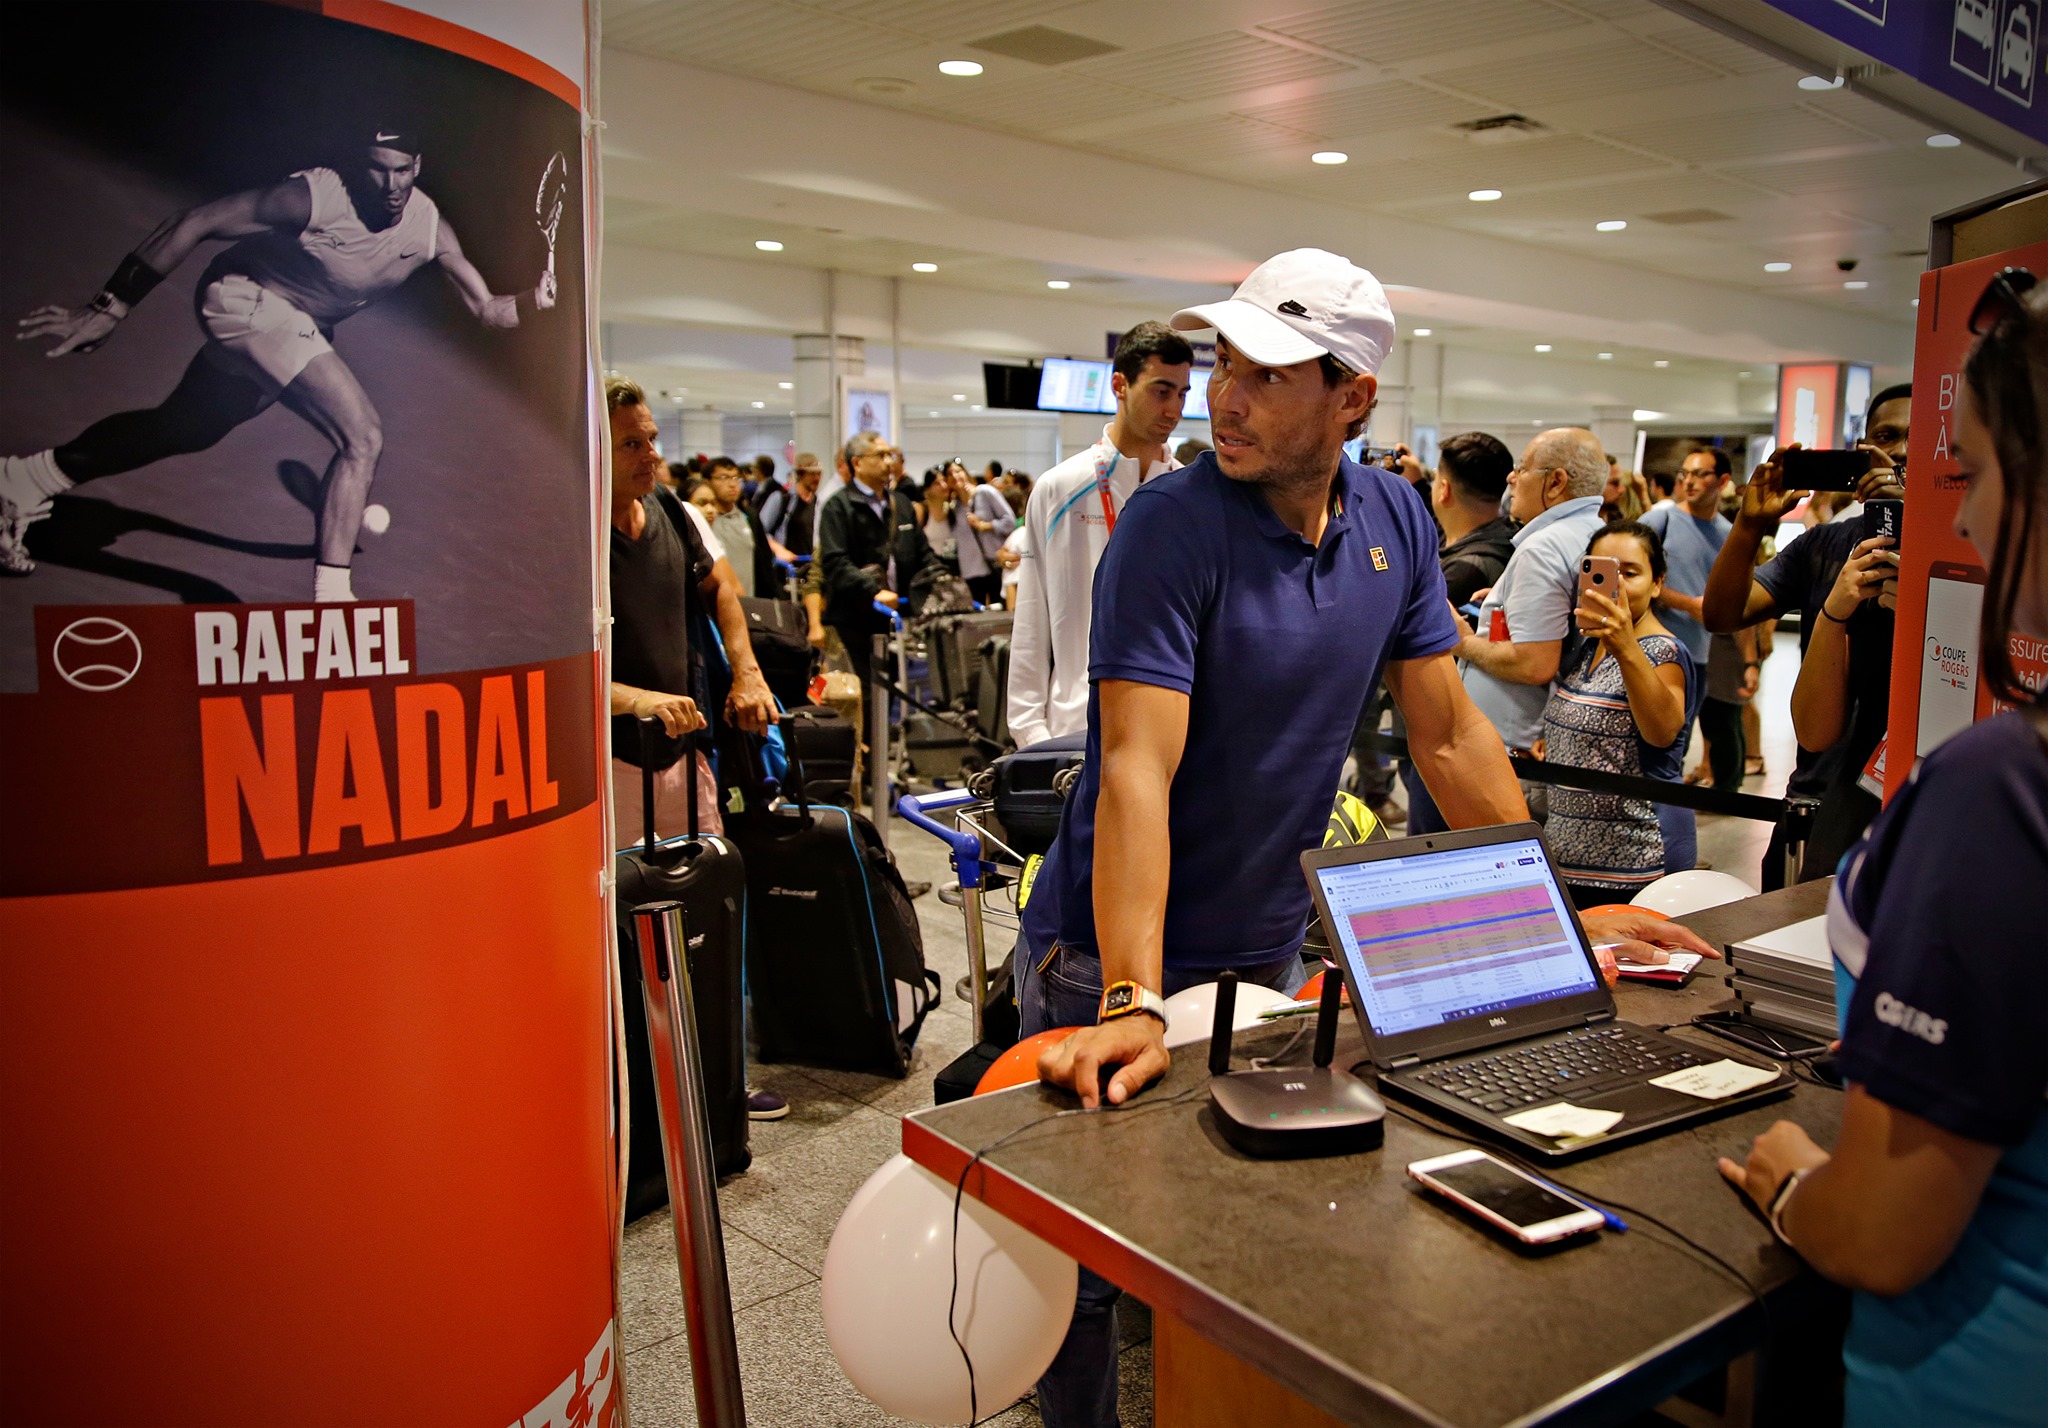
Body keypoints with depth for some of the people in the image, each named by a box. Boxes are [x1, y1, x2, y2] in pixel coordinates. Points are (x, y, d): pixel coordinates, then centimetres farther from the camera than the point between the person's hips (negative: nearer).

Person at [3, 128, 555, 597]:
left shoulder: (430, 229, -10)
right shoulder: (316, 195, -27)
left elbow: (485, 308, -5)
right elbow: (196, 221, -22)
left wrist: (528, 300, -29)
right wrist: (108, 307, -21)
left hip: (302, 326, 8)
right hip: (245, 298, -8)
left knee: (182, 430, 22)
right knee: (362, 438, -23)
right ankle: (329, 597, -20)